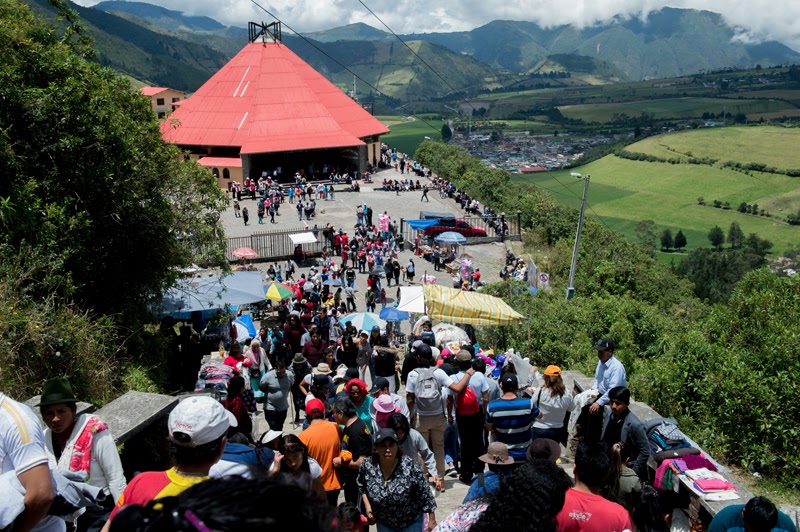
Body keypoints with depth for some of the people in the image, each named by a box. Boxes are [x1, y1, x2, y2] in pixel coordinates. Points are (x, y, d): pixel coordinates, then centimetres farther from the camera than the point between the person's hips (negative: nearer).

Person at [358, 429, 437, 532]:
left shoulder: (410, 466, -25)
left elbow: (425, 494, -17)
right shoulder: (367, 466, -16)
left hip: (411, 523, -3)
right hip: (384, 523, 3)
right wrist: (367, 505, -6)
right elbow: (361, 486, 5)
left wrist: (432, 519, -12)